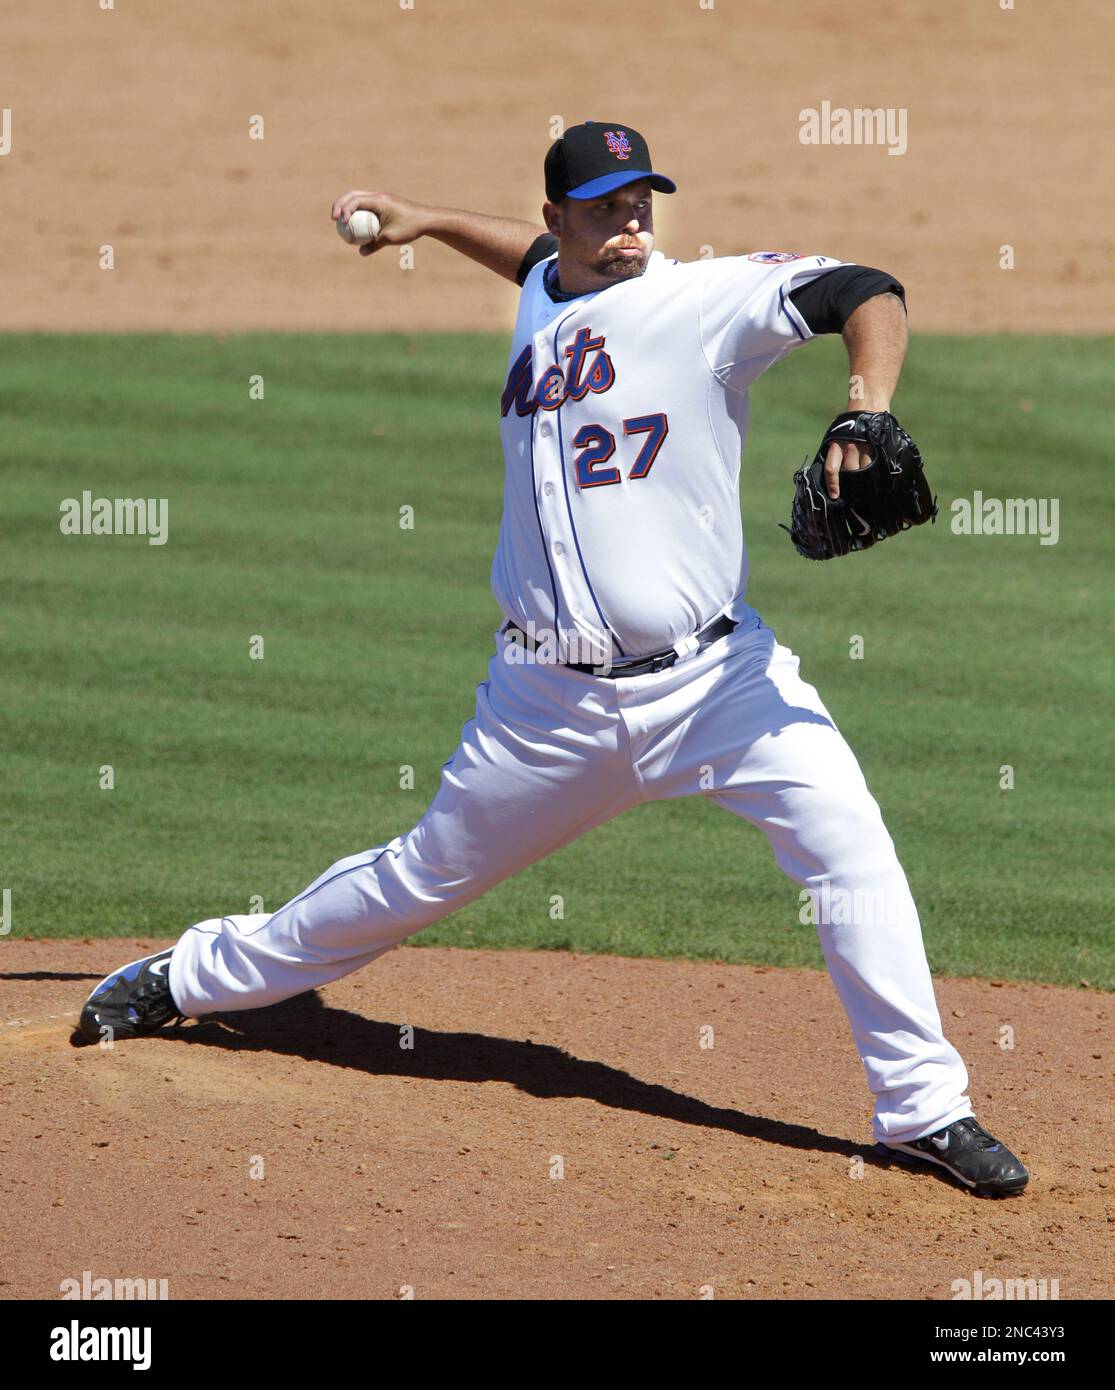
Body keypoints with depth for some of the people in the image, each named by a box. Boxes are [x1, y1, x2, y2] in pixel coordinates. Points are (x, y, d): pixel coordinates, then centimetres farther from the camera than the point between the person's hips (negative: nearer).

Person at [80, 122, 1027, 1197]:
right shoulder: (543, 297, 12)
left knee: (847, 838, -21)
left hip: (710, 676, -4)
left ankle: (922, 1108, -12)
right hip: (553, 699, 4)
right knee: (427, 876, 13)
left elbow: (865, 295, -19)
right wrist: (425, 221, 35)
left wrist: (868, 409, -35)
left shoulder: (709, 299, -6)